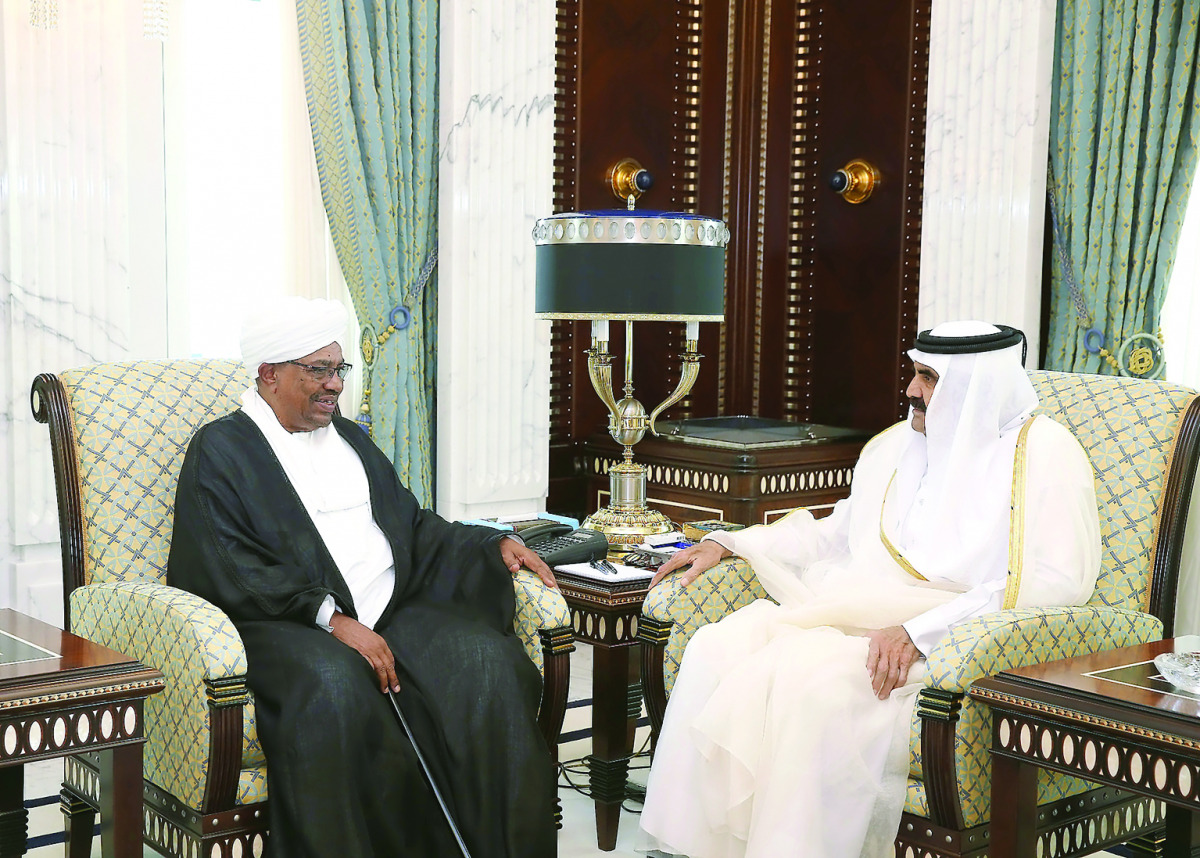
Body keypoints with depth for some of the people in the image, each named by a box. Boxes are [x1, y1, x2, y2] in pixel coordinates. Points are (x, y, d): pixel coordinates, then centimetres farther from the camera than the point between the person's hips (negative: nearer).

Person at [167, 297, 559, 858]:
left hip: (393, 610, 6)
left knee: (487, 657, -22)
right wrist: (332, 620, -20)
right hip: (288, 623, -6)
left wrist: (492, 544, 9)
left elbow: (413, 523, 28)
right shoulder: (220, 449, 3)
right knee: (334, 685, -39)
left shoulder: (348, 437, 26)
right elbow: (231, 573, -9)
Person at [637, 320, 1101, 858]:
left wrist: (918, 631, -23)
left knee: (814, 675, -34)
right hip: (853, 612, 7)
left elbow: (1061, 582, -15)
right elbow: (837, 533, 32)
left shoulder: (1043, 452, -3)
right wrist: (729, 543, 20)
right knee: (716, 649, -16)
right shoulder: (893, 446, 20)